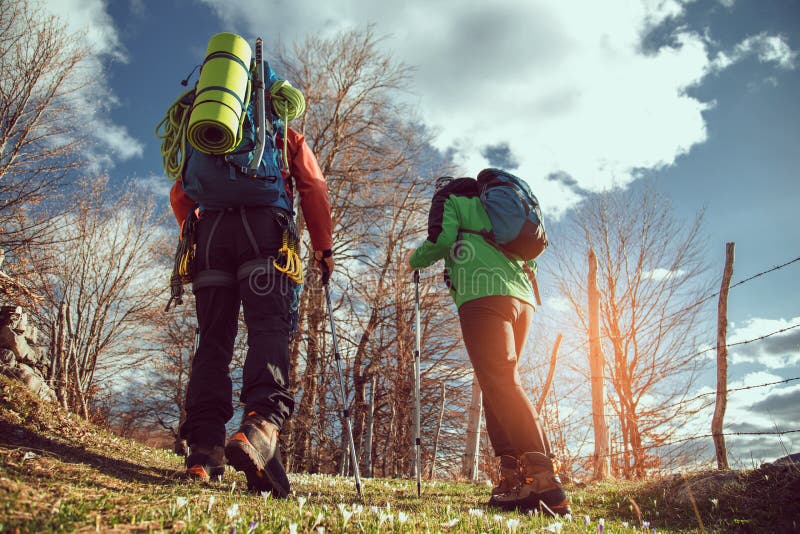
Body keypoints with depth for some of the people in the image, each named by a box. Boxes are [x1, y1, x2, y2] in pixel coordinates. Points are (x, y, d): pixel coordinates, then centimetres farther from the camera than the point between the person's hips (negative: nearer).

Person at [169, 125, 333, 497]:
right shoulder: (286, 137, 25)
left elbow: (180, 195, 22)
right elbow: (313, 187, 9)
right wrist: (323, 247, 6)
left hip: (212, 227, 3)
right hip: (264, 225, -3)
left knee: (213, 338, -2)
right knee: (269, 327, -16)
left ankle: (204, 446, -14)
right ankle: (260, 424, -40)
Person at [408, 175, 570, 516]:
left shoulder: (450, 201, 17)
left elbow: (442, 239, -2)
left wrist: (414, 260, 16)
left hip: (484, 295, -7)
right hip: (523, 297, 8)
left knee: (501, 383, -16)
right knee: (498, 384, 9)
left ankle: (543, 479, -28)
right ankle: (514, 478, 2)